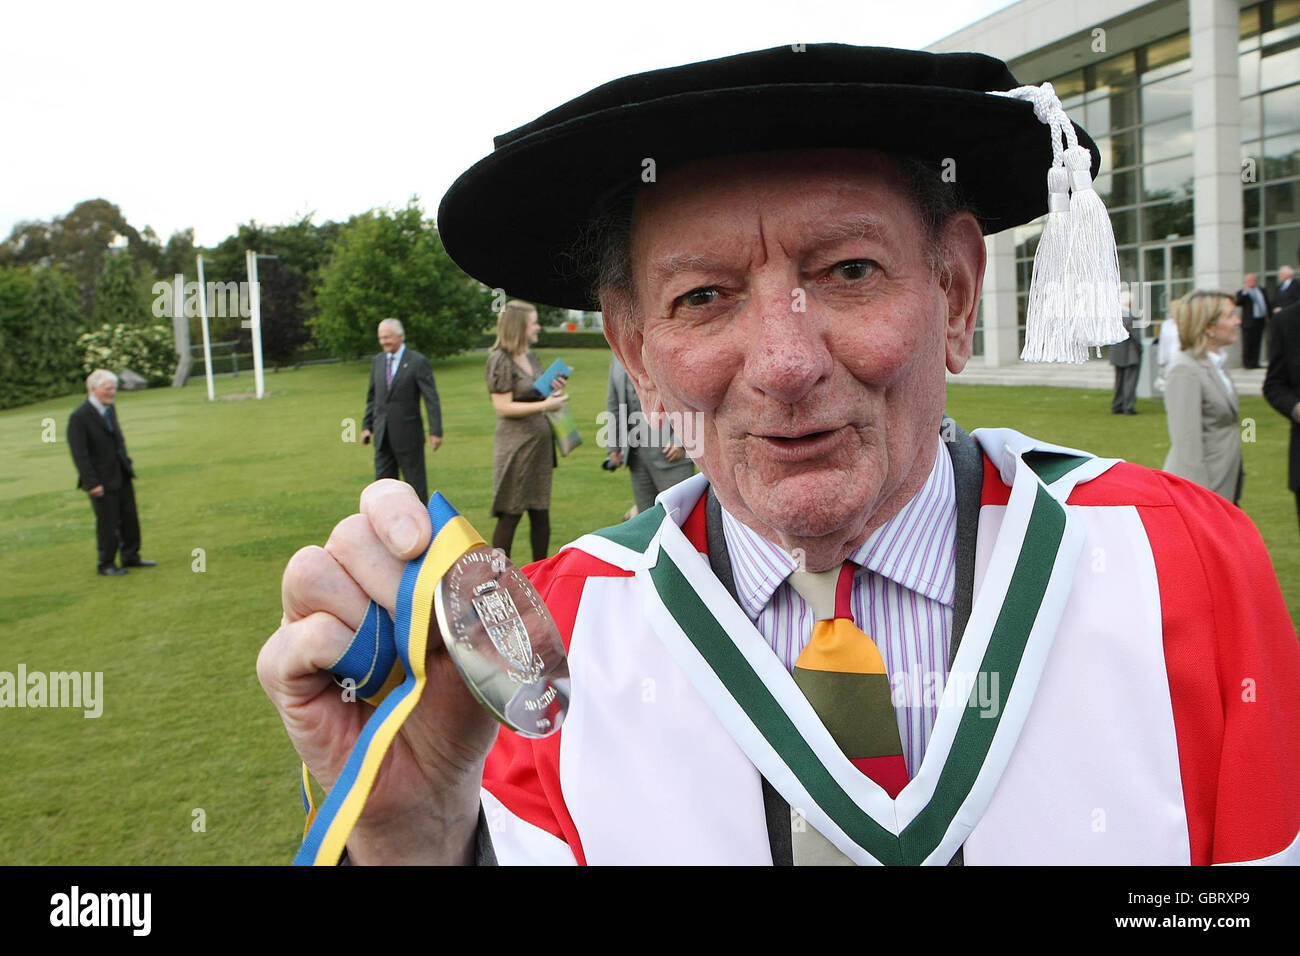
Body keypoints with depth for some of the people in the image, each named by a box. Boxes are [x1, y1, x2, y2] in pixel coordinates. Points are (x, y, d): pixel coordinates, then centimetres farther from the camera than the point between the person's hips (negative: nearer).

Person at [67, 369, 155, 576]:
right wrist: (92, 483, -20)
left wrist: (127, 465, 14)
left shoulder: (110, 408, 7)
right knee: (107, 523, 2)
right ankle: (106, 565, 15)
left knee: (129, 518, 13)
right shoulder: (79, 417, -17)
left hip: (121, 475, 7)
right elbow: (79, 454, -18)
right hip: (101, 480, -7)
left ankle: (131, 557, 27)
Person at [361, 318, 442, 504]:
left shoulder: (418, 362, -8)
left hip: (408, 433, -5)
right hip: (382, 434, 5)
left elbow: (431, 399, -11)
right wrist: (366, 426, 9)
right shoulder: (377, 361, 9)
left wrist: (435, 431, -17)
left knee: (415, 483, 3)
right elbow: (372, 397, 16)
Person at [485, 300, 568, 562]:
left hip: (540, 443, 8)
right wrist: (544, 405, -20)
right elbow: (503, 407, -16)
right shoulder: (501, 360, -9)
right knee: (510, 515, -3)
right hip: (515, 445, -8)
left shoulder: (532, 358, 13)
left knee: (541, 514, 10)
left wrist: (555, 391, 3)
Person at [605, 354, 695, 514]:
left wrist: (681, 440, -14)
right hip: (636, 453, 6)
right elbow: (614, 402, 21)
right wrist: (614, 447, 16)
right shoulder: (619, 357, 14)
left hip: (671, 453, -5)